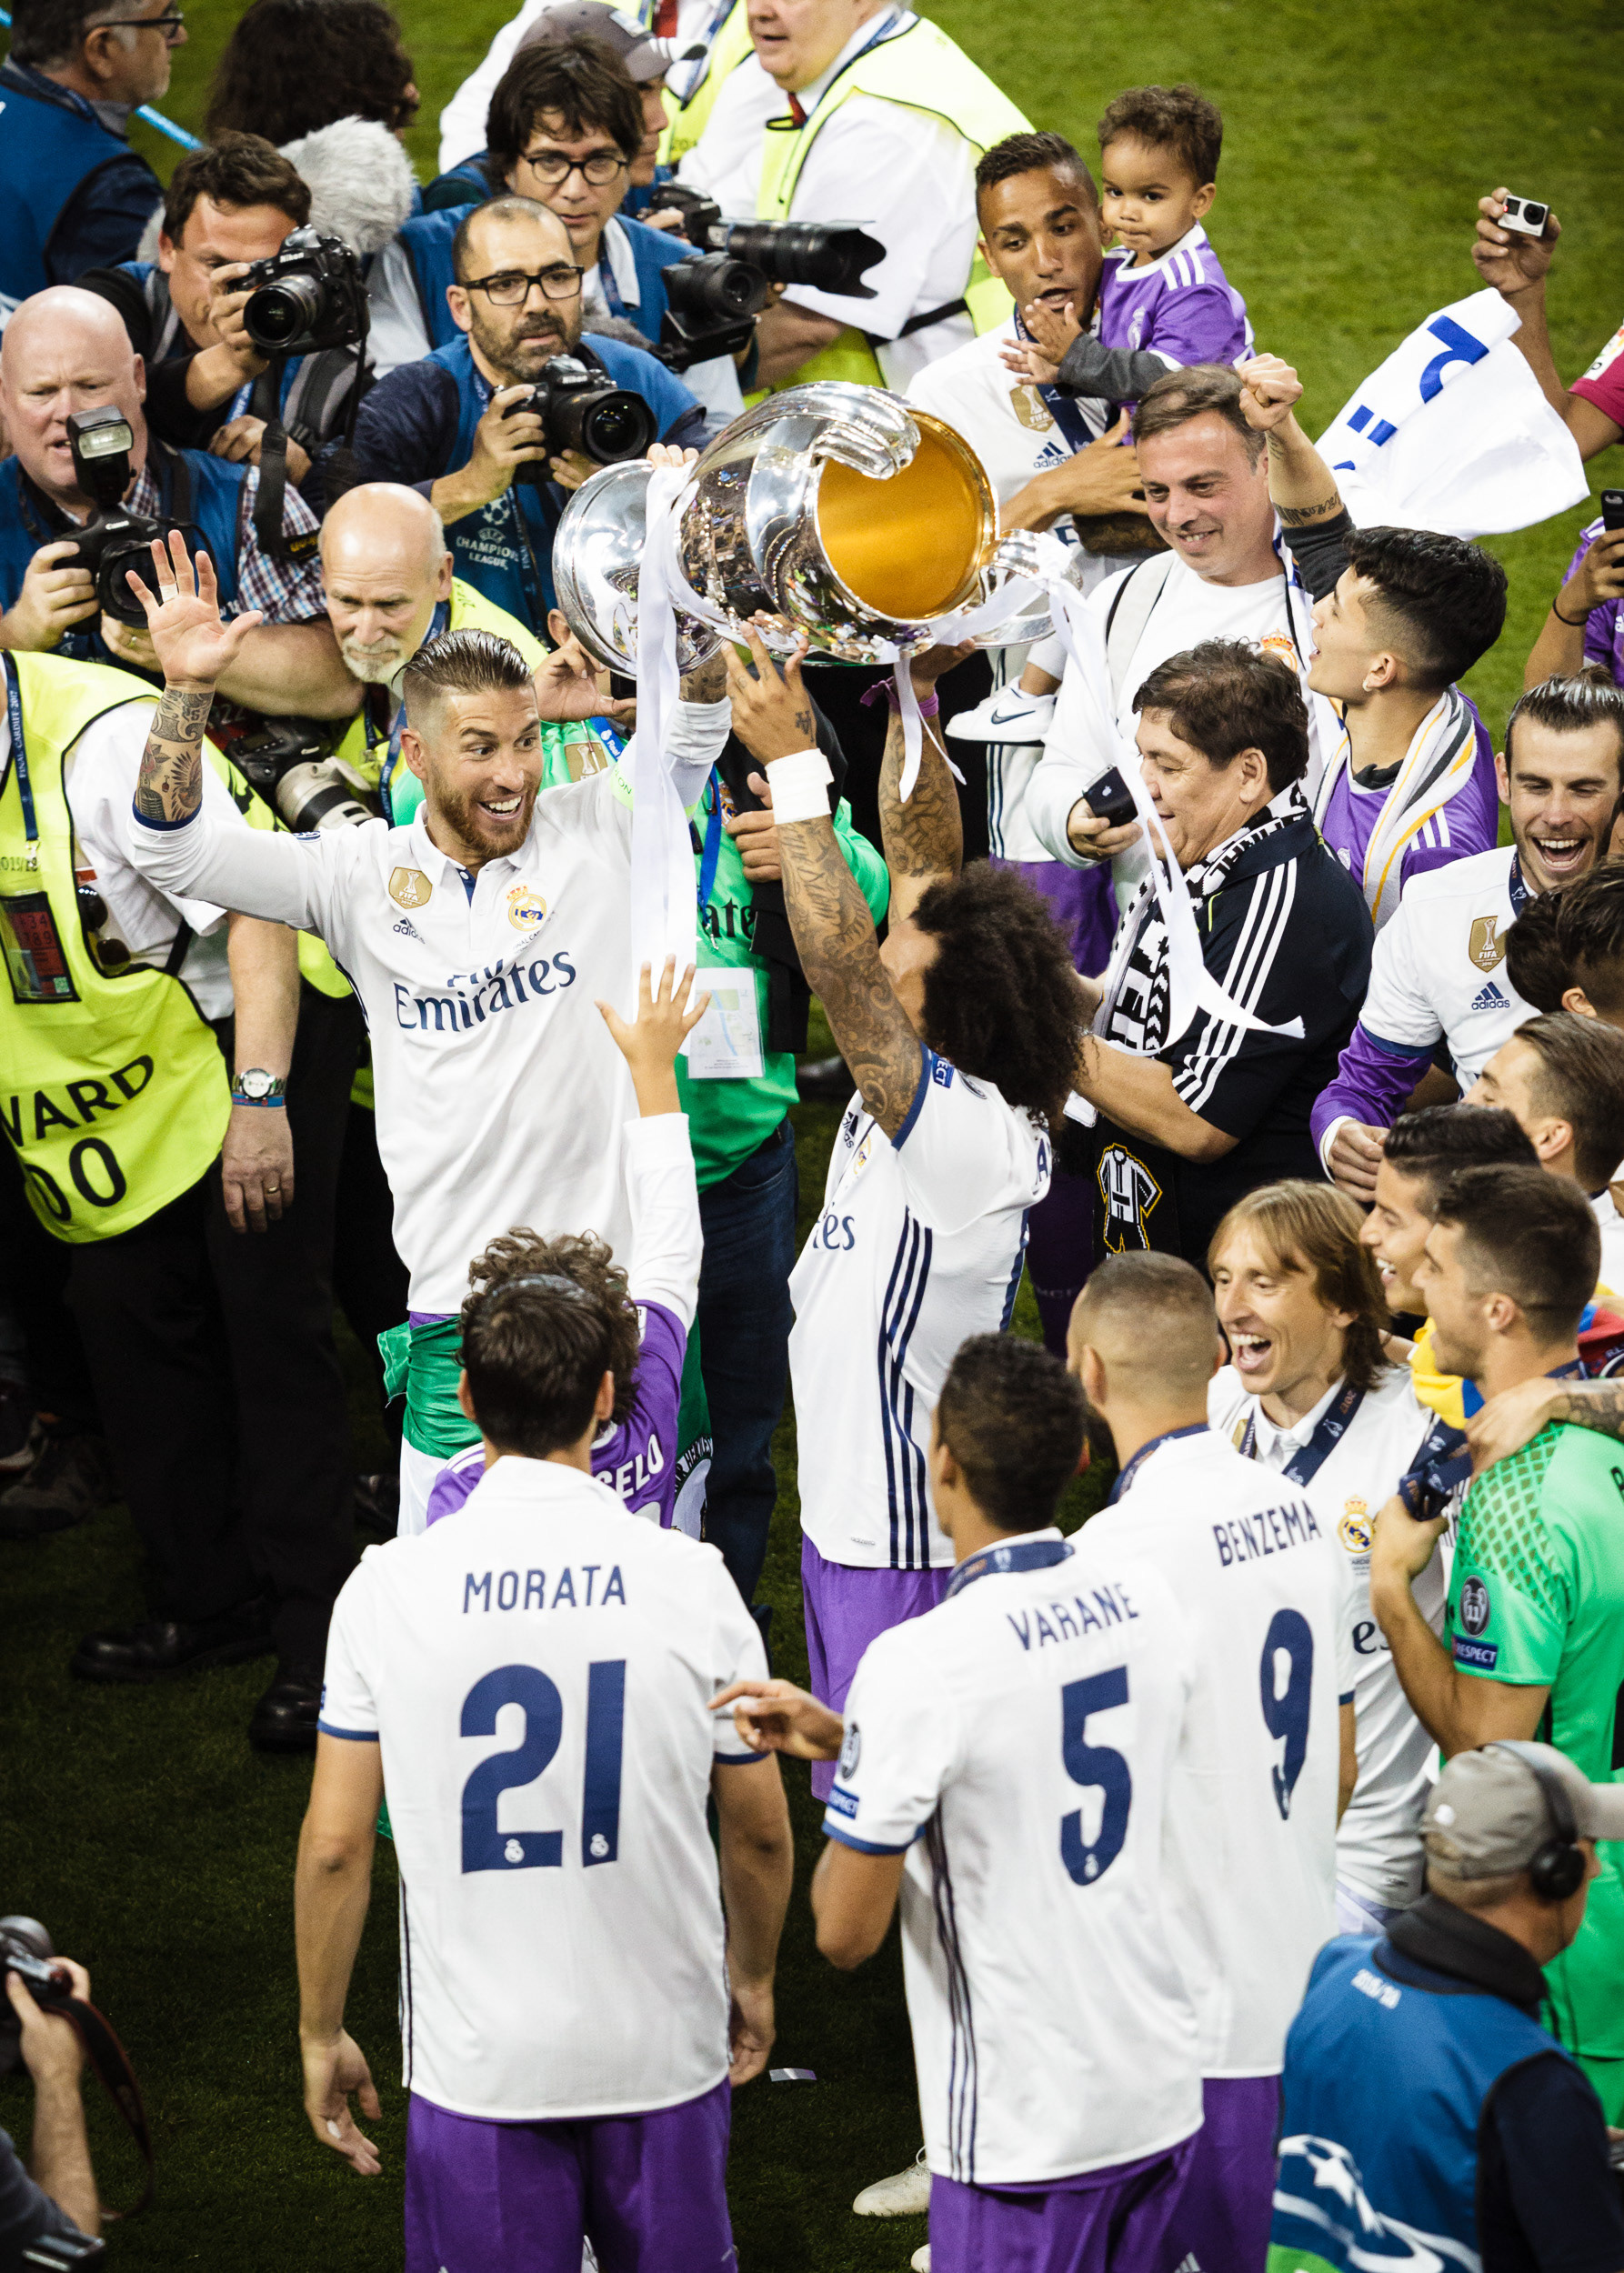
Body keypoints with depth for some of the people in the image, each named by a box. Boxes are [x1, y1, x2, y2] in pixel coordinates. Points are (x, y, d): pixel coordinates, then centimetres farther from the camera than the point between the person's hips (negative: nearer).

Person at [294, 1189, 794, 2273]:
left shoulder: (389, 1590, -10)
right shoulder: (691, 1582, -8)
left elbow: (334, 1847, -5)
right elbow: (761, 1832, 2)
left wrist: (323, 2033, 8)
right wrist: (753, 1981, 20)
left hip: (478, 2062, 0)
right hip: (663, 2049, 0)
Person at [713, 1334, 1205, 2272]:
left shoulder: (920, 1665, -21)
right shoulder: (1148, 1598, -1)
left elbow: (847, 1934, -15)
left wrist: (850, 1798, 3)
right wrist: (844, 1738, 13)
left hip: (1025, 2134, -6)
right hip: (1162, 2098, 6)